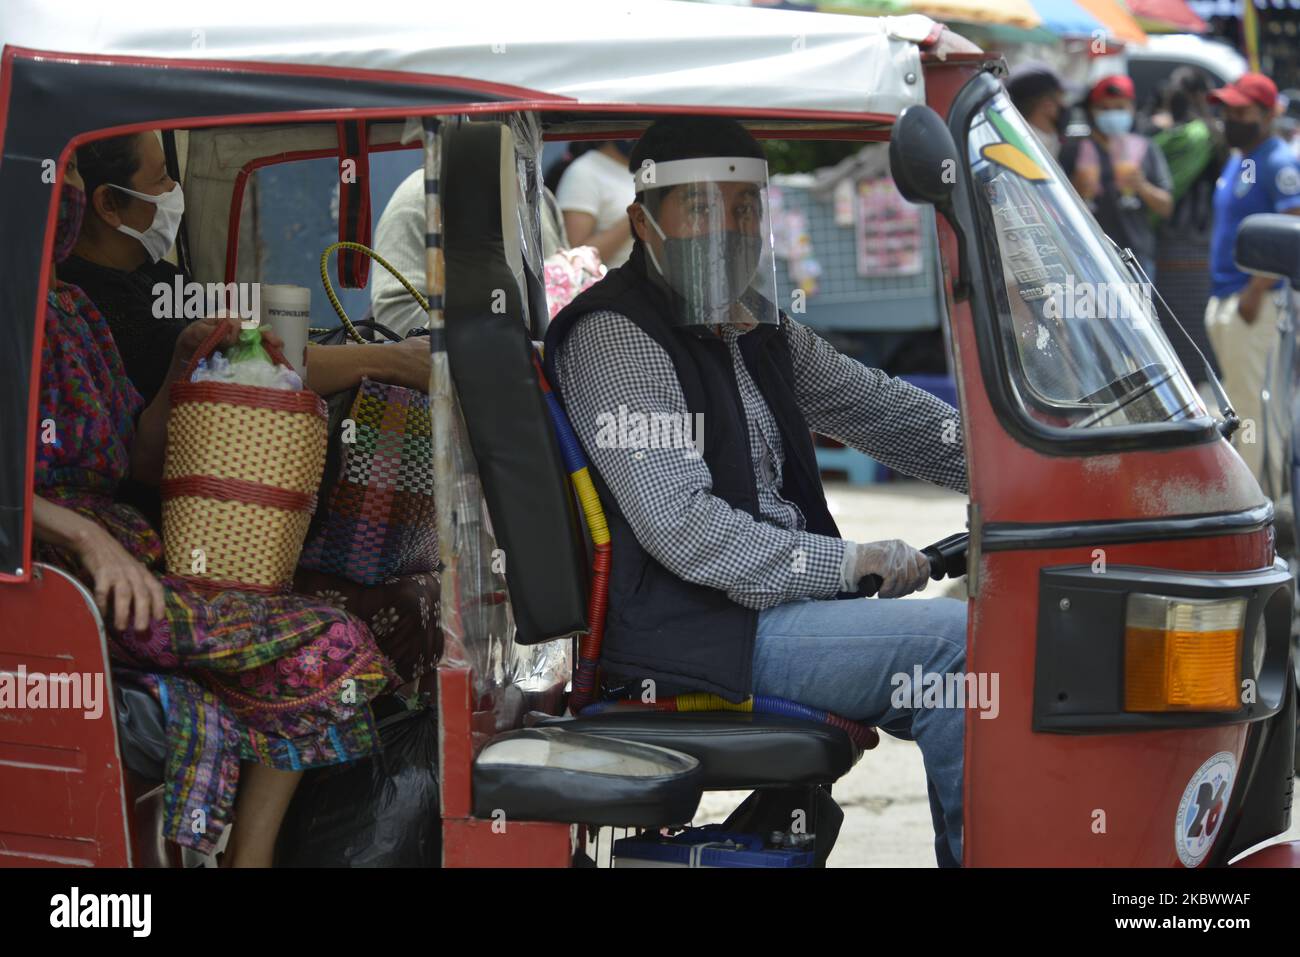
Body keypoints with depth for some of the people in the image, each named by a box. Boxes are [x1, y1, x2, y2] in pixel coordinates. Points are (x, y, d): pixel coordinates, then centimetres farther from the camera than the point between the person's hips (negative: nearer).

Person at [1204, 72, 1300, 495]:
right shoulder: (1236, 162, 19)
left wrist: (1256, 290, -25)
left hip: (1258, 303, -10)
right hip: (1226, 300, 10)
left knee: (1254, 402, -10)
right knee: (1242, 401, 13)